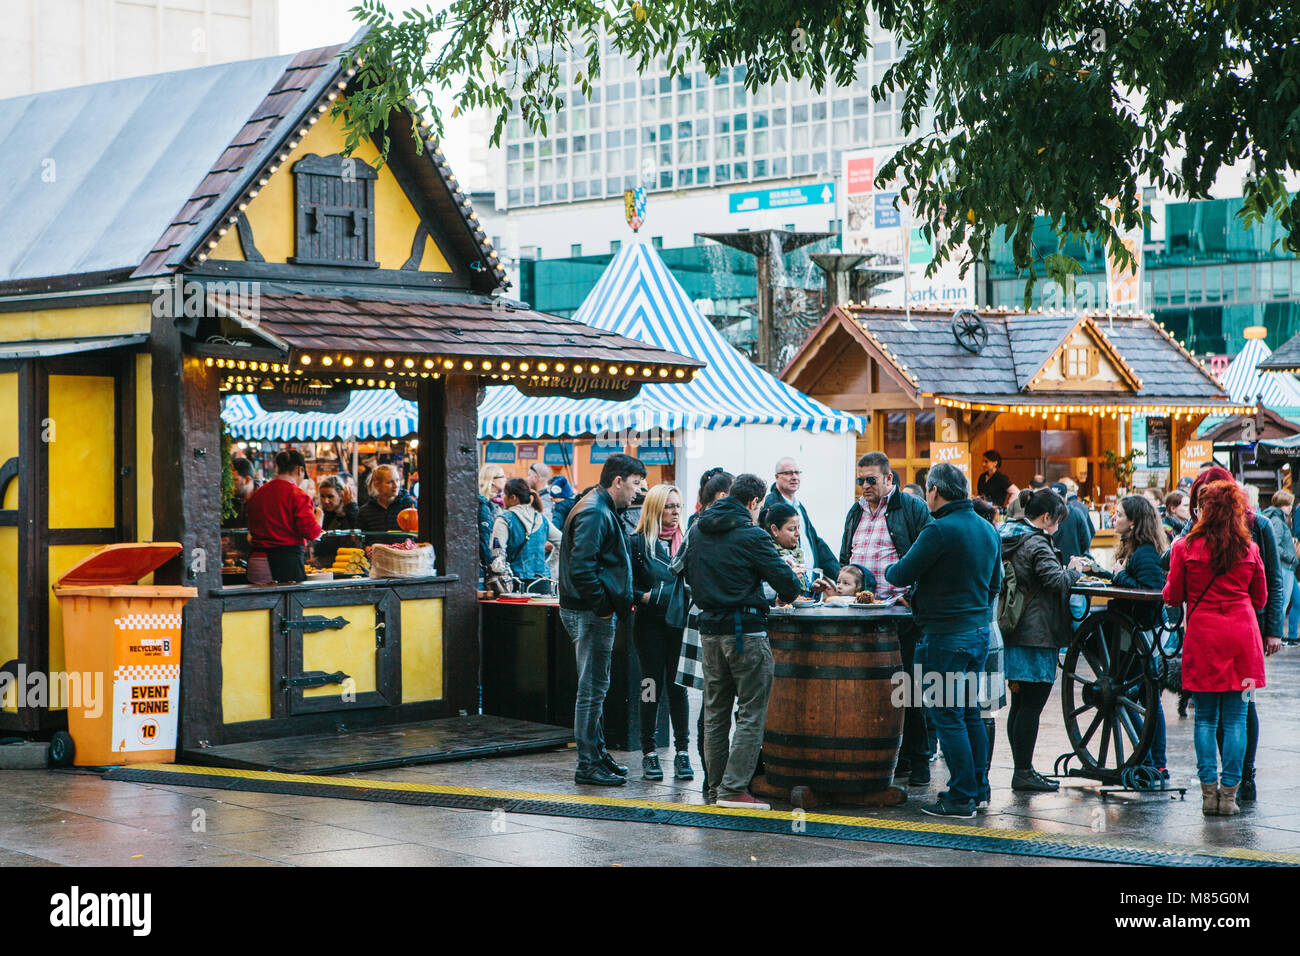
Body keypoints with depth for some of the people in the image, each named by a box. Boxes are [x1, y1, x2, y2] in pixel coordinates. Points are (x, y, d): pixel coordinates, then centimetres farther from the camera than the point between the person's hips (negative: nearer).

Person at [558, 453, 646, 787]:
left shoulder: (603, 511, 17)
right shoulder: (594, 514, -17)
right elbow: (581, 568, -26)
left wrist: (619, 602, 14)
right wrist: (603, 606, -19)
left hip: (595, 612, 11)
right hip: (589, 615, -11)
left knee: (595, 687, 17)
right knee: (592, 688, -6)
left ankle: (597, 755, 27)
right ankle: (588, 765, -1)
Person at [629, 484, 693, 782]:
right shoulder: (638, 542, -1)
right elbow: (627, 586, -1)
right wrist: (644, 597, -17)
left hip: (681, 623, 3)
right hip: (651, 623, -2)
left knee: (678, 687, 3)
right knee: (652, 686, 1)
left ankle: (682, 752, 9)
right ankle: (649, 752, 9)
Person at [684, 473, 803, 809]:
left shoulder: (698, 531, 9)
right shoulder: (751, 535, -12)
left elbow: (690, 576, 20)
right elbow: (785, 581, -12)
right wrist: (788, 594, 10)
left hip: (710, 629, 7)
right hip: (745, 629, -7)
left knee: (715, 712, 15)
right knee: (752, 712, -2)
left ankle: (715, 786, 19)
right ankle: (733, 789, -7)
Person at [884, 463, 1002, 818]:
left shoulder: (940, 530, -17)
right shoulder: (987, 529, 11)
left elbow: (901, 575, -12)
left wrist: (889, 569, 9)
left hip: (946, 635, -8)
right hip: (979, 632, 8)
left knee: (948, 715, -4)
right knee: (970, 712, 15)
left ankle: (961, 797, -3)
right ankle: (977, 786, 20)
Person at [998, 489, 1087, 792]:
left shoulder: (1008, 537, 13)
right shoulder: (1036, 543, -14)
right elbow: (1057, 580, -23)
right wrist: (1074, 570, -3)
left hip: (1013, 631, 9)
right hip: (1036, 634, -9)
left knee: (1020, 704, 13)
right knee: (1031, 704, -4)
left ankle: (1022, 770, 19)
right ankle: (1024, 773, -2)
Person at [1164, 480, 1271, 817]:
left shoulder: (1185, 547, -4)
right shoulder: (1249, 549, 3)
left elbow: (1173, 596, 2)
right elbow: (1260, 599, 12)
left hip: (1202, 635, -1)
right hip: (1242, 635, 1)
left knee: (1205, 717, 7)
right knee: (1235, 718, 4)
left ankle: (1209, 792, 2)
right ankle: (1229, 793, 2)